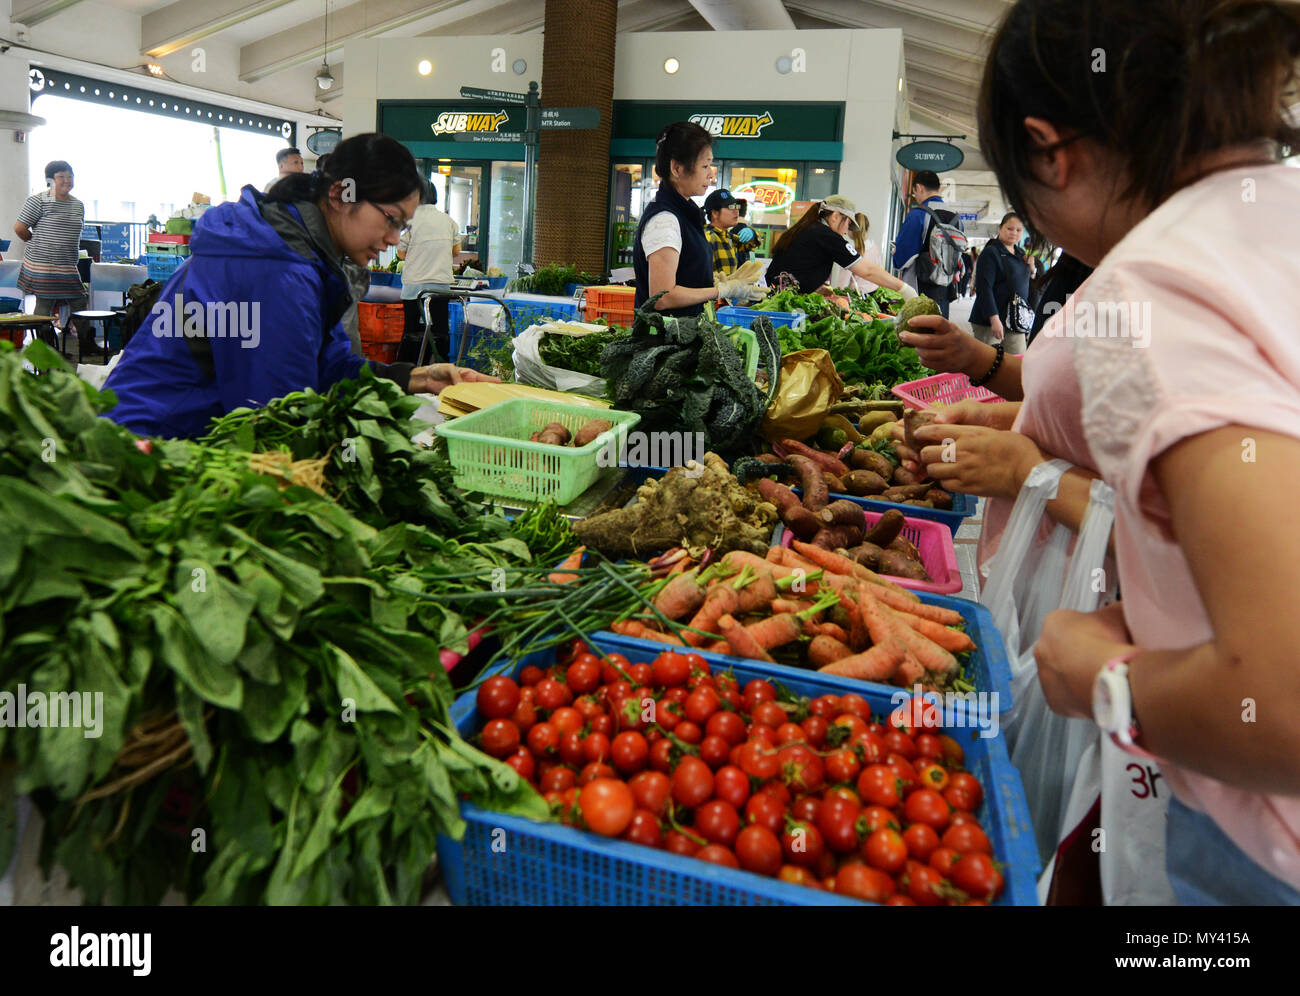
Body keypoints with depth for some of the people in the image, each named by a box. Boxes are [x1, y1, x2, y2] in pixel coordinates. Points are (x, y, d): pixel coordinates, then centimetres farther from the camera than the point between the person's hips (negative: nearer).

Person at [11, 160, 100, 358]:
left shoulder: (78, 205, 12)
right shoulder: (38, 201, -8)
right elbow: (19, 228, -7)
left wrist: (71, 249, 14)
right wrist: (37, 243, 5)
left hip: (68, 267, 6)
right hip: (42, 266, -6)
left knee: (79, 301, 6)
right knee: (44, 305, 1)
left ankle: (87, 345, 15)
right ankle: (46, 350, 9)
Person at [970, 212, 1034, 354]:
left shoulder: (1021, 254, 16)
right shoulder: (990, 252, -7)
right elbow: (984, 288, -16)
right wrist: (994, 319, -23)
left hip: (1016, 321, 7)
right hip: (989, 320, -7)